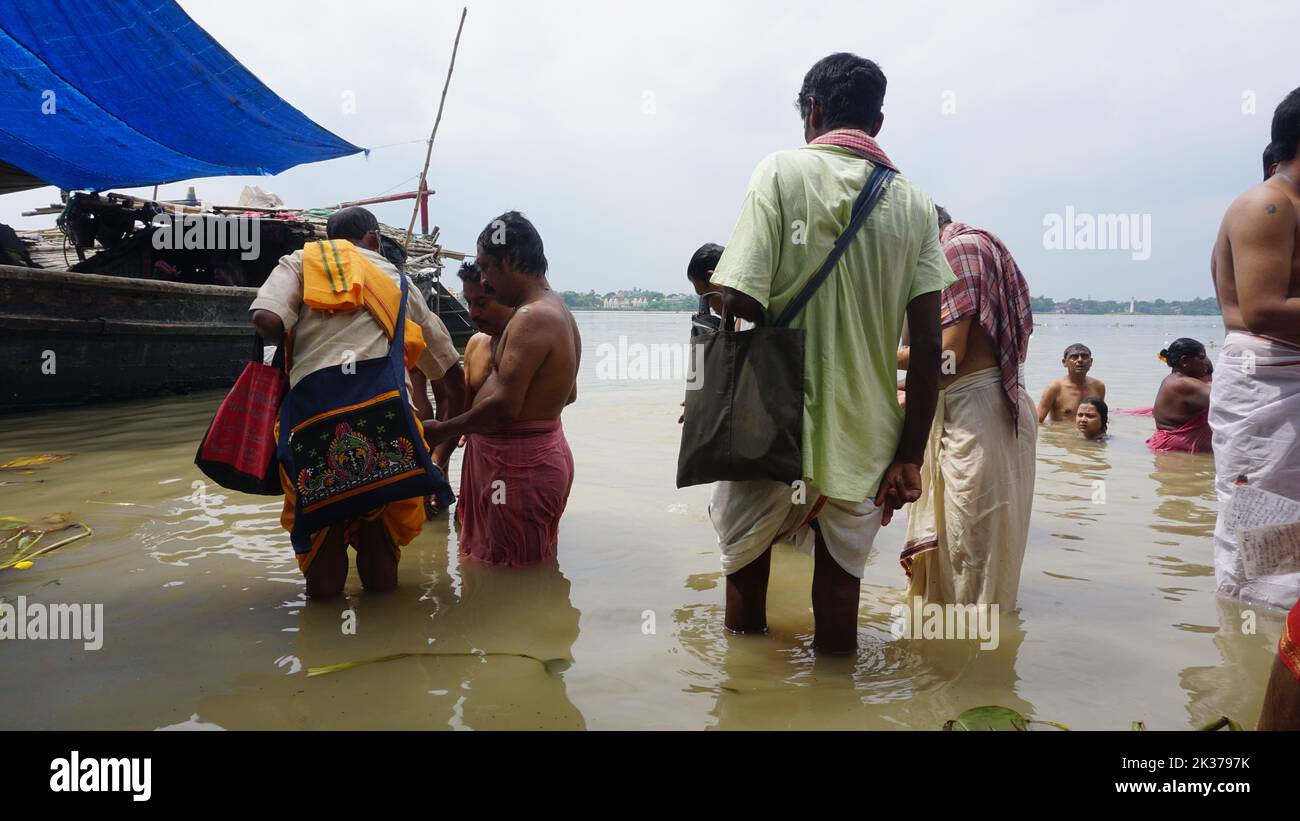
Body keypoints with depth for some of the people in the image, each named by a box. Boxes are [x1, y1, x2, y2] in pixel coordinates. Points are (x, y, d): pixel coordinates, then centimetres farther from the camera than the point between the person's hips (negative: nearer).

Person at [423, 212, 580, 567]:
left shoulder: (531, 317, -20)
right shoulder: (559, 311, 13)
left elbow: (506, 403, -24)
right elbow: (568, 394, 19)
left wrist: (443, 431, -12)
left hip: (519, 464, -10)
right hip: (543, 452, 10)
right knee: (534, 568, 19)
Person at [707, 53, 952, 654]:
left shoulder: (784, 171, -5)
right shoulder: (915, 205, 6)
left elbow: (739, 302, -15)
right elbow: (928, 348, -1)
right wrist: (909, 458, 3)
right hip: (863, 440, 3)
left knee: (745, 570, 15)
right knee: (840, 583, 15)